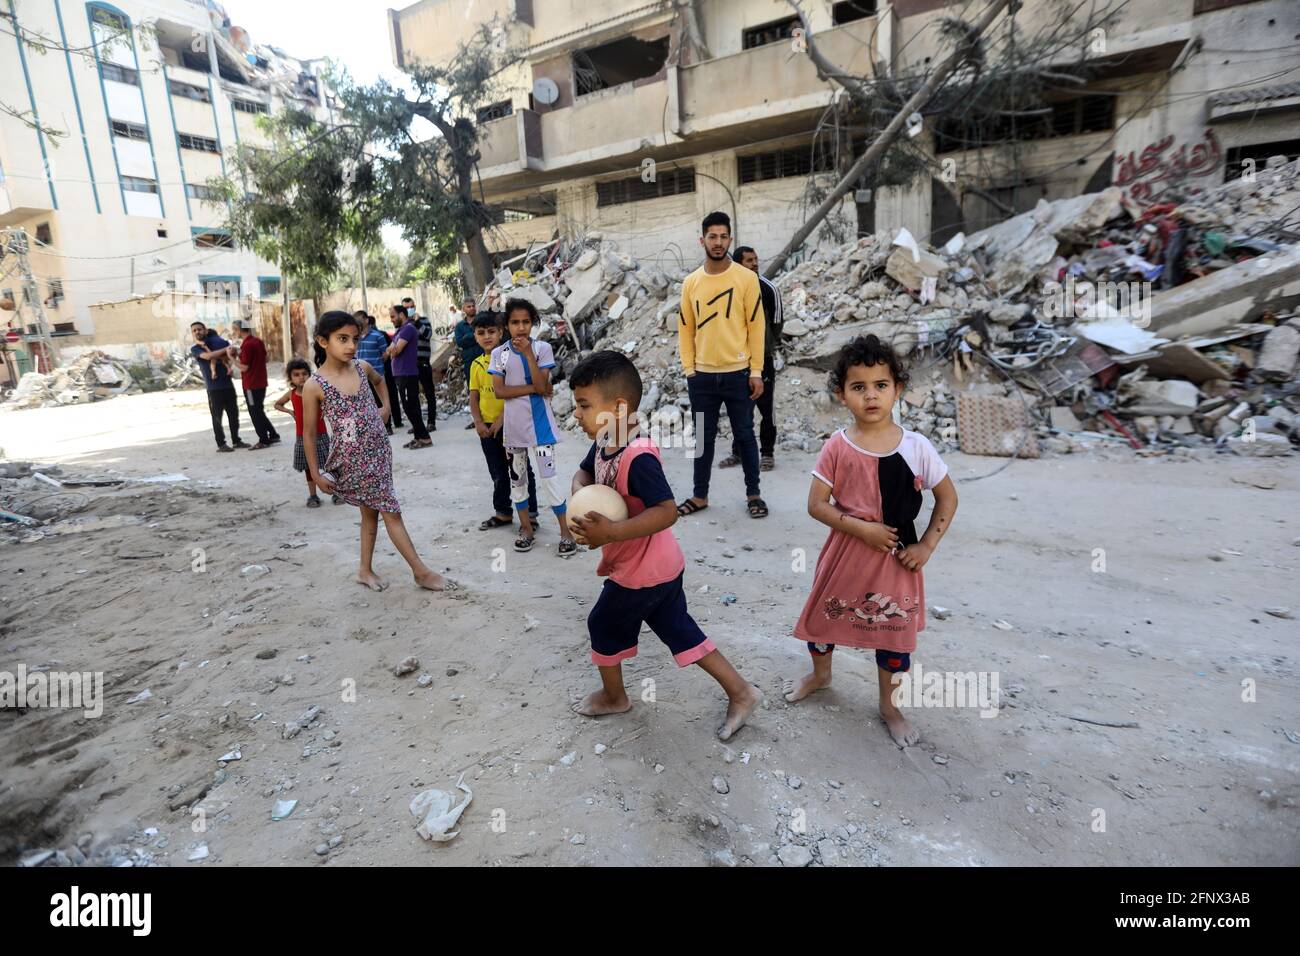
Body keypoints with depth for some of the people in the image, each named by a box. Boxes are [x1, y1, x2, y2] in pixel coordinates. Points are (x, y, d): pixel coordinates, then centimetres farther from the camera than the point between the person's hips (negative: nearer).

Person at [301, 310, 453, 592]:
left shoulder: (362, 367, -1)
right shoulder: (315, 385, -15)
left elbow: (379, 380, 26)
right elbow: (309, 433, -8)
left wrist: (386, 407, 11)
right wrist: (315, 473, -5)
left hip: (378, 452, 6)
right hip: (351, 461, -5)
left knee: (371, 511, 16)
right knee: (392, 512, -3)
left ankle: (366, 570, 32)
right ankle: (421, 571, 6)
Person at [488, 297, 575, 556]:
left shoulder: (542, 348, -6)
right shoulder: (499, 353, 0)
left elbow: (542, 386, -16)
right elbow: (499, 391, -9)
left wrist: (528, 353, -21)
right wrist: (534, 388, -15)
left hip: (539, 423, -3)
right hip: (513, 425, 3)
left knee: (548, 476, -4)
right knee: (517, 477, 12)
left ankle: (565, 531, 5)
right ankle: (526, 527, 27)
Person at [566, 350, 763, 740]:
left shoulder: (637, 457, -29)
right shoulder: (602, 445, -1)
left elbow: (666, 512, -34)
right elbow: (583, 473, 18)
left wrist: (612, 532, -38)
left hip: (641, 572, -9)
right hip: (661, 566, 9)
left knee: (604, 624, 15)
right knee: (678, 629, 17)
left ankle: (613, 697, 39)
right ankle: (740, 691, 24)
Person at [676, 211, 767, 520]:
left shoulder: (746, 278, -2)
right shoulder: (691, 282, 6)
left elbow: (756, 326, -3)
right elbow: (685, 329, 9)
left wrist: (756, 371, -7)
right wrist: (689, 369, 2)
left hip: (738, 373, -2)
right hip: (702, 375, 2)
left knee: (744, 435, 7)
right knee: (704, 437, 11)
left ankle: (753, 494, 20)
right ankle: (700, 495, 22)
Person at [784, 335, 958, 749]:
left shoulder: (916, 447, -11)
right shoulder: (837, 447, -12)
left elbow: (947, 498, 0)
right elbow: (816, 504, -11)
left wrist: (926, 546, -7)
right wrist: (862, 527, -22)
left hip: (896, 554, 0)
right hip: (845, 549, 1)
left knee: (894, 630, 14)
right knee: (823, 616, 18)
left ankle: (888, 705, 39)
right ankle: (820, 673, 50)